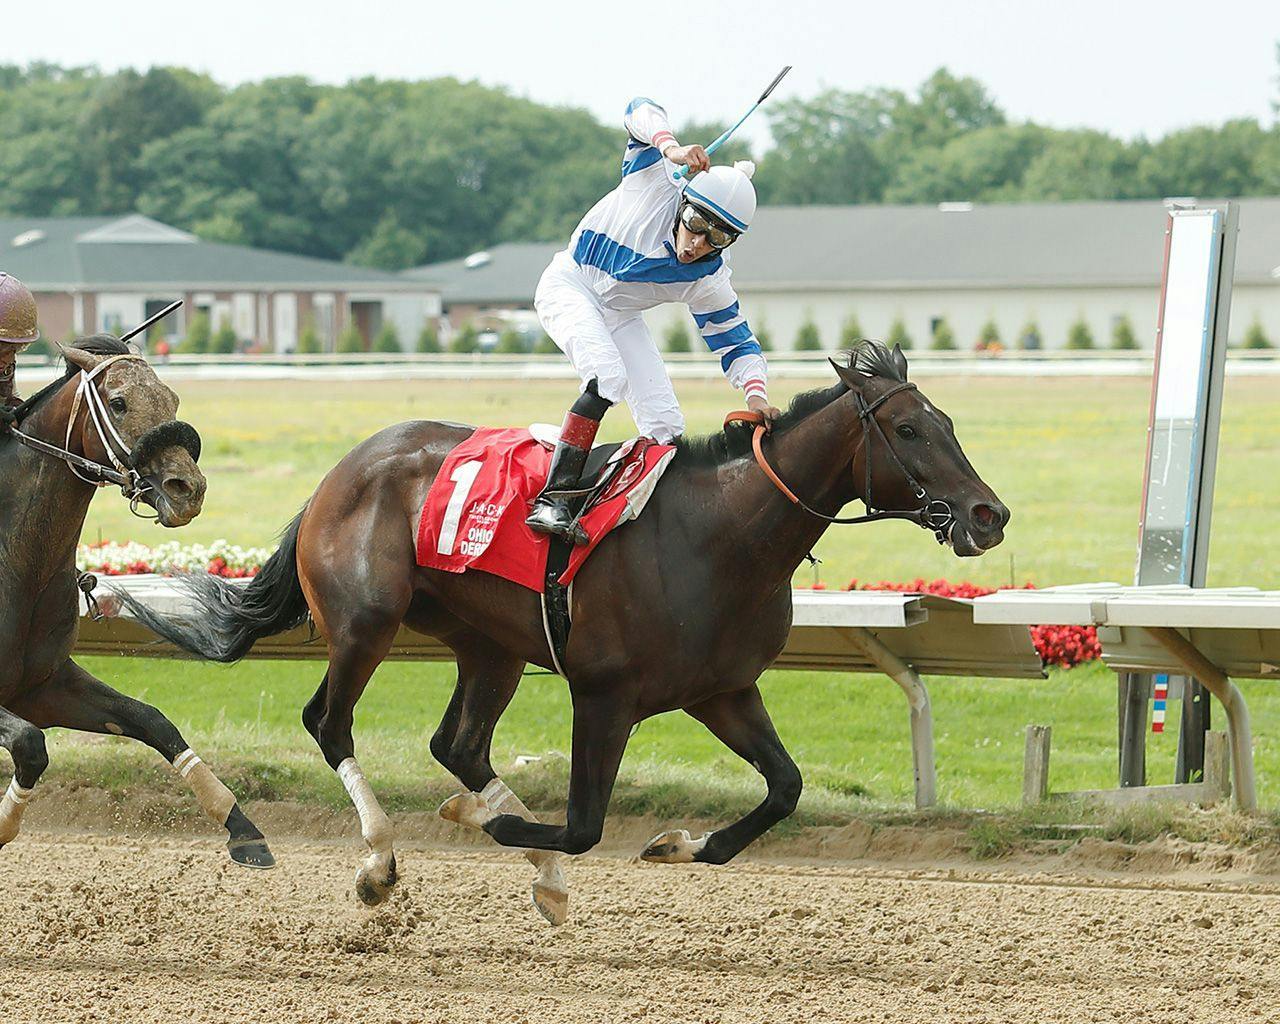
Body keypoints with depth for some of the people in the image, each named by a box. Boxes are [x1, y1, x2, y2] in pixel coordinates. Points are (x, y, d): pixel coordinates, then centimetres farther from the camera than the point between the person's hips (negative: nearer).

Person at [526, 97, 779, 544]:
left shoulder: (709, 281, -18)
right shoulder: (655, 186, -25)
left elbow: (738, 344, -9)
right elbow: (641, 111, -28)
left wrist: (756, 394, -29)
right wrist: (672, 148, -49)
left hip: (620, 317, 5)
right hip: (568, 286, -5)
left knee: (666, 424, -8)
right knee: (608, 376, -30)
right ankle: (554, 499, -37)